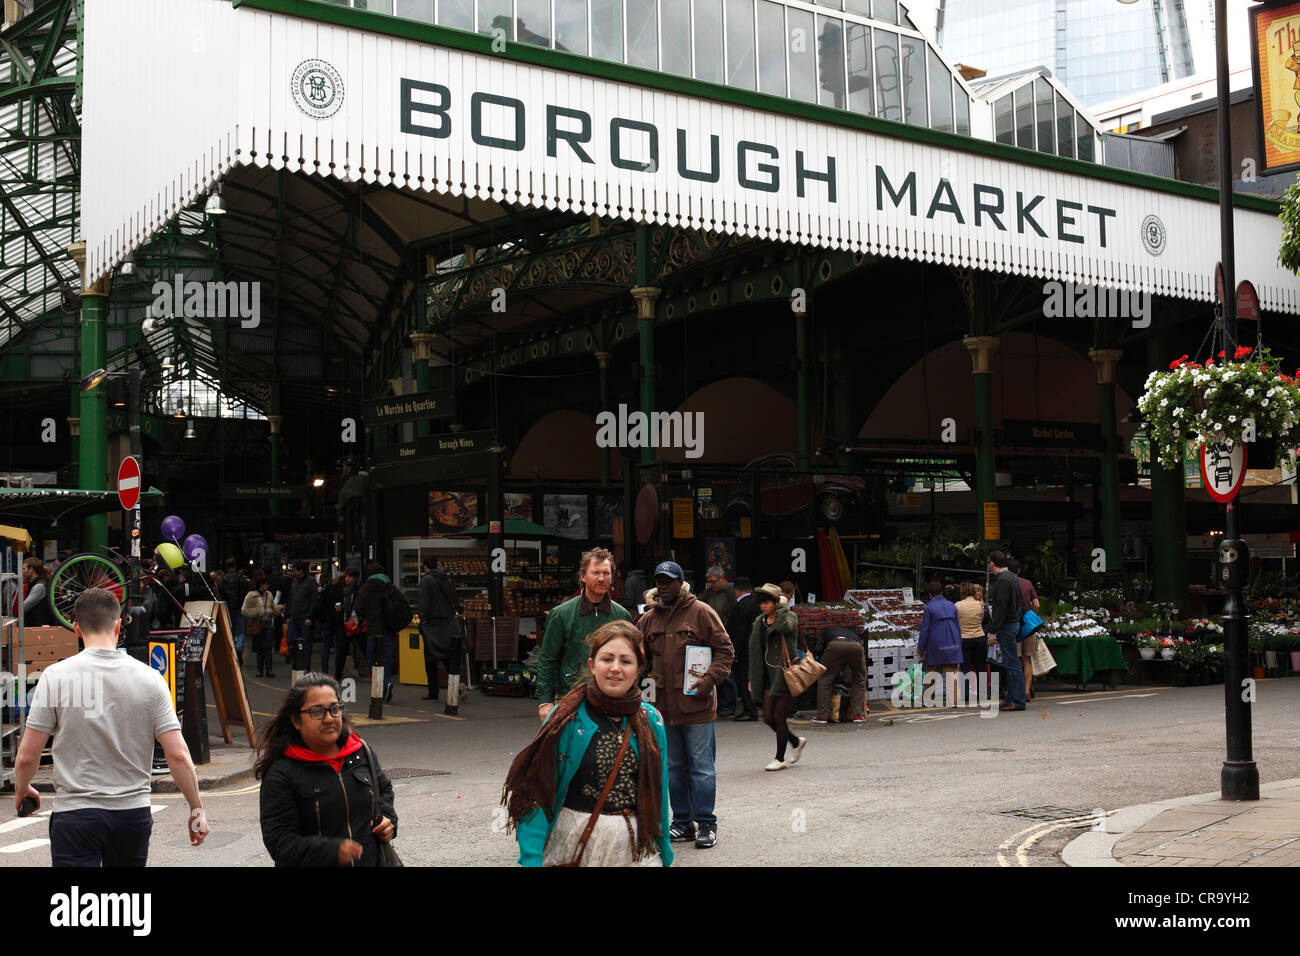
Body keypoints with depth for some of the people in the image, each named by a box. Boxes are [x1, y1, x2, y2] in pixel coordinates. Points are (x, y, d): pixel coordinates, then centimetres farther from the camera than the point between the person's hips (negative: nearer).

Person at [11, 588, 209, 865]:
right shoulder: (150, 678, -3)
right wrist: (197, 809, 5)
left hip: (76, 813, -2)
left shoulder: (56, 676, -7)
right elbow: (177, 755, -6)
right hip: (133, 812, 3)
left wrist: (21, 790, 17)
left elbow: (28, 756, -4)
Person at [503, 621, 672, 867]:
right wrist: (532, 859, -17)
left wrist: (664, 855, 9)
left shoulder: (651, 721, 2)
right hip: (575, 844, -2)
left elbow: (658, 793, 8)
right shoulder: (566, 719, -9)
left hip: (637, 848, 3)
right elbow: (537, 795, -11)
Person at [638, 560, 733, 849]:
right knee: (674, 767, 13)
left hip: (696, 704, -5)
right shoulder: (648, 619, 12)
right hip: (664, 705, 5)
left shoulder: (701, 612, -3)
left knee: (701, 767, -1)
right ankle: (683, 822, 23)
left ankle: (706, 824, 7)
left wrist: (710, 679, -15)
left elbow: (724, 650, -3)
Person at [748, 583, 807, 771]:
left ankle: (780, 759, 8)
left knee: (779, 716, -5)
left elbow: (785, 627, -32)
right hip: (770, 676, 7)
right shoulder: (760, 622, 12)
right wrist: (753, 677, 15)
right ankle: (797, 741, 29)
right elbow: (754, 650, 17)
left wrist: (783, 606, -16)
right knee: (768, 717, 5)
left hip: (786, 674, -7)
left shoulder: (789, 616, -6)